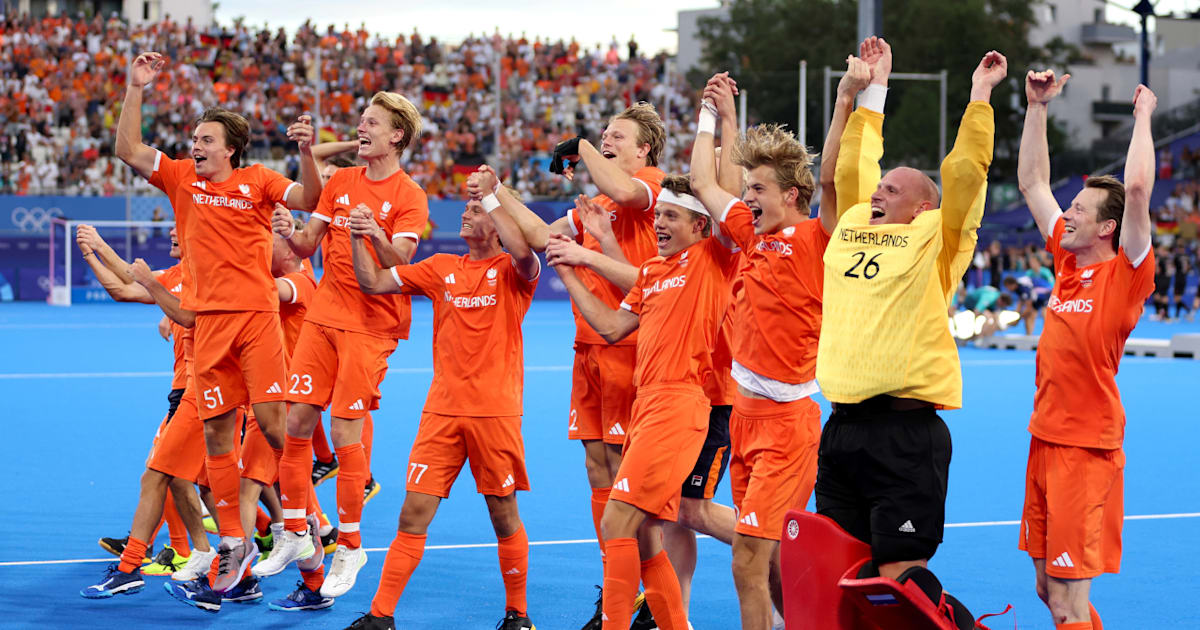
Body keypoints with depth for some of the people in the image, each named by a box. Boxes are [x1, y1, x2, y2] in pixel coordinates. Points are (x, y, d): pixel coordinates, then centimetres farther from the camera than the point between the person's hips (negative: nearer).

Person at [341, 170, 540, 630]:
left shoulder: (512, 271, -1)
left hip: (495, 411, -3)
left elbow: (523, 253, -26)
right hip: (442, 410, 3)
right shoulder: (442, 268, 12)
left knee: (504, 517, 5)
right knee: (414, 513, -2)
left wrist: (491, 195, -21)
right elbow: (373, 282, 12)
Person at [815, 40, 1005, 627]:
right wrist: (873, 86, 28)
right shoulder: (853, 226, 15)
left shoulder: (935, 239, 0)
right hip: (844, 423, 7)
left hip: (907, 430, -7)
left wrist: (979, 95, -3)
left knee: (902, 574, -9)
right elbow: (853, 164, 25)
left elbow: (964, 175, -8)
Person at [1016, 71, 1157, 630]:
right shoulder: (1068, 260, 9)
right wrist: (1037, 106, 12)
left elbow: (1137, 187, -22)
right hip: (1045, 439, 7)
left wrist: (1143, 115, -12)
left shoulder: (1126, 275, -9)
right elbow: (1031, 181, 16)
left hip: (1088, 448, -7)